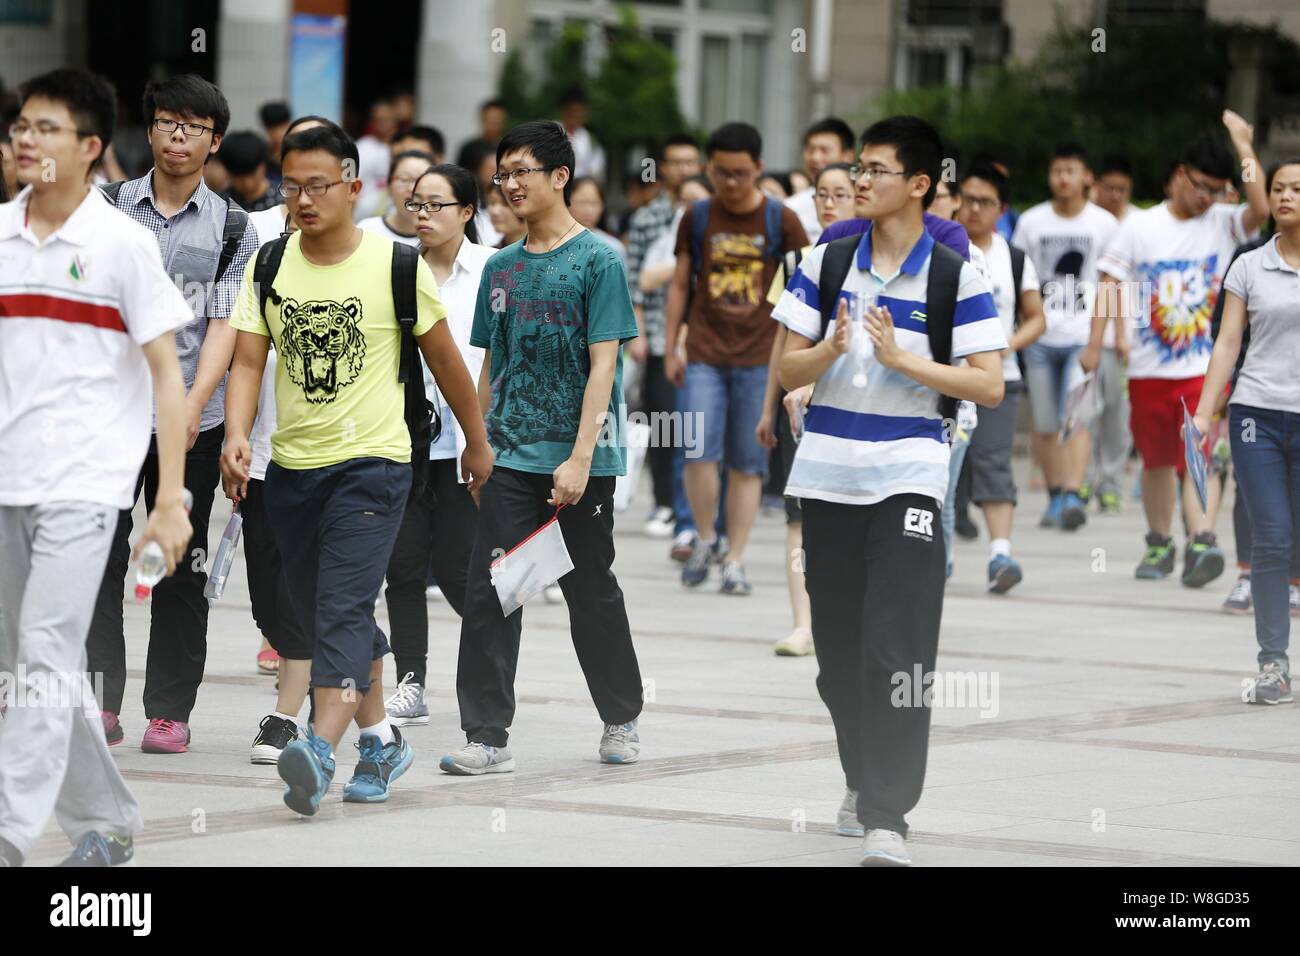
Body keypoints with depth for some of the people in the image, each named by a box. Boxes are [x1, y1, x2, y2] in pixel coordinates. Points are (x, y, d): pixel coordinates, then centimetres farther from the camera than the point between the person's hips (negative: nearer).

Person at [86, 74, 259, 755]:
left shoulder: (233, 228, 5)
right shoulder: (109, 208, 7)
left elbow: (224, 324, -3)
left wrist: (194, 405, -16)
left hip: (192, 421, 0)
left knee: (182, 569, 4)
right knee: (99, 556, -5)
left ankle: (170, 710, 9)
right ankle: (100, 702, -1)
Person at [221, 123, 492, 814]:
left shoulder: (397, 266, -7)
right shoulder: (268, 268, 2)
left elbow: (444, 359, 5)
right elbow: (247, 362, -3)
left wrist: (477, 443, 14)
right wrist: (236, 438, -21)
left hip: (372, 465, -5)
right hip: (291, 469, 5)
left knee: (343, 608, -18)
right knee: (317, 614, 13)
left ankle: (320, 753, -30)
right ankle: (381, 740, 30)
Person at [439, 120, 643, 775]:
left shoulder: (598, 260, -6)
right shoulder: (501, 267, 11)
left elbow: (602, 365, -11)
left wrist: (580, 458, -18)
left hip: (581, 458, -4)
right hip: (510, 455, 4)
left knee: (592, 595, 8)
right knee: (488, 594, -6)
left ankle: (621, 719, 27)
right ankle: (488, 737, -5)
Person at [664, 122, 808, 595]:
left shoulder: (781, 221, 1)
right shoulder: (697, 218, 5)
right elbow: (680, 285, 12)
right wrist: (670, 349, 9)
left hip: (759, 359, 0)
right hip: (704, 355, 1)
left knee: (747, 464, 1)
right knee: (699, 450, -13)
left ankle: (735, 560, 7)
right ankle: (704, 540, 7)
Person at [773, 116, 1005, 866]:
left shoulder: (956, 275, -4)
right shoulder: (827, 261, 6)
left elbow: (989, 386, -8)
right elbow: (788, 370, 6)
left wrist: (901, 357, -17)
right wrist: (831, 348, -15)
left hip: (908, 477, -4)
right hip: (829, 476, 4)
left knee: (897, 655, -11)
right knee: (839, 649, 10)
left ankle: (887, 817, -12)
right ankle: (863, 781, 30)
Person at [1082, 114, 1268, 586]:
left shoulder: (1223, 223, 2)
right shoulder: (1139, 227, 3)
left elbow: (1260, 208, -18)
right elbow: (1110, 285, 3)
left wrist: (1243, 145, -15)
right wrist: (1094, 344, -3)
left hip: (1205, 366, -2)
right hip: (1149, 366, 2)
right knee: (1157, 459, 12)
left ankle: (1201, 540, -24)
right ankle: (1159, 543, 26)